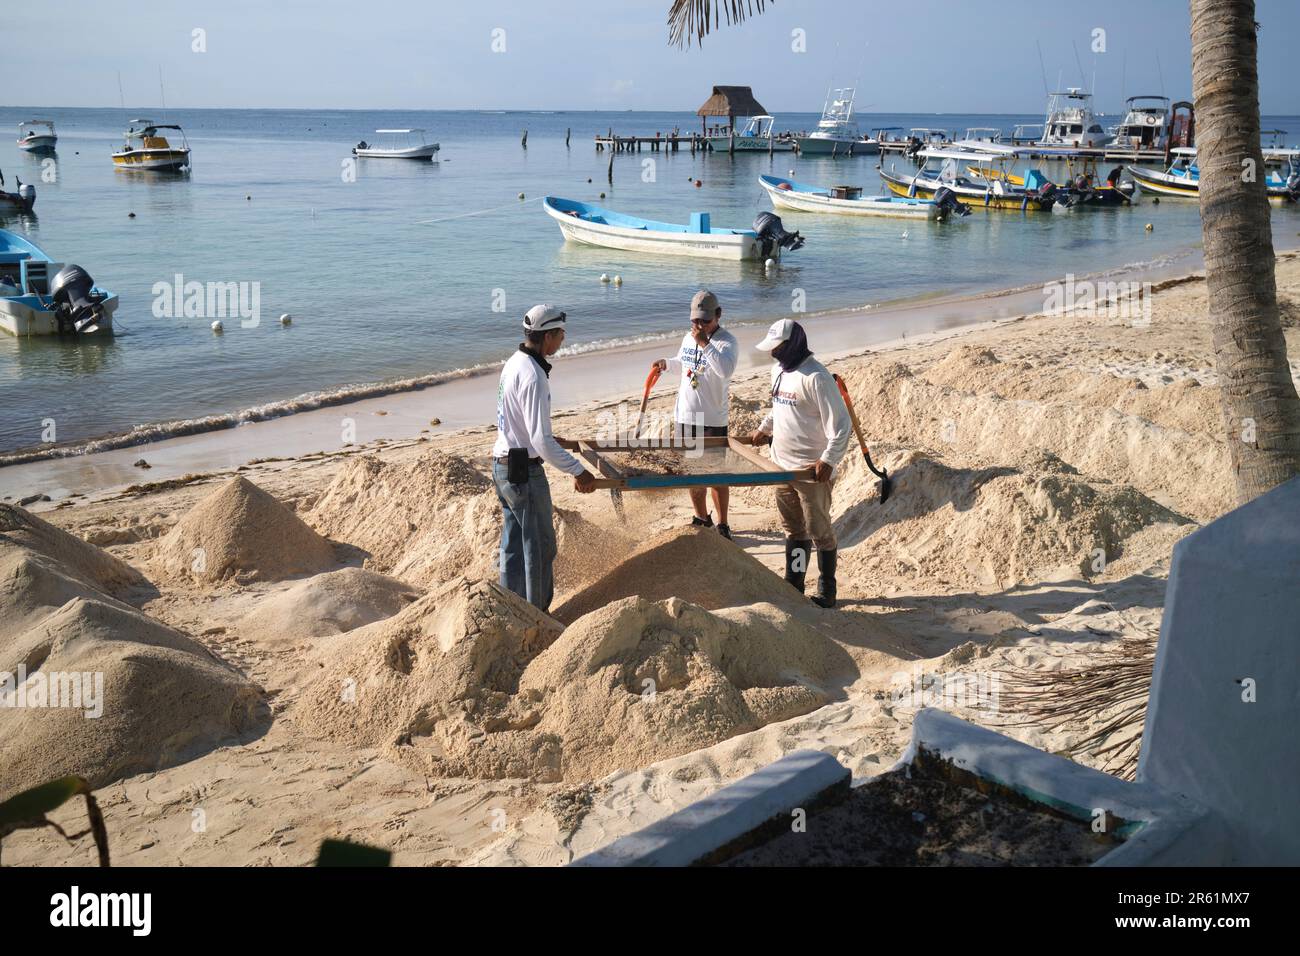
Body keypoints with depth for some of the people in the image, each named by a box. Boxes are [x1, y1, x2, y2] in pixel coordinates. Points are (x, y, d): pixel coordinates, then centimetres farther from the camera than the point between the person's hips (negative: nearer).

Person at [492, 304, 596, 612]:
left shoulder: (513, 362, 7)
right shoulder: (533, 376, -23)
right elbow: (542, 441, -27)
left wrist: (549, 442, 31)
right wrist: (578, 471, -22)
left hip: (502, 463, 10)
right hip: (525, 471, -10)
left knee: (514, 542, 18)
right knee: (540, 546, 4)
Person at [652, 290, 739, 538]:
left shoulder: (727, 342, -14)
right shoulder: (689, 338, 9)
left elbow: (726, 371, -32)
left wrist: (705, 344, -35)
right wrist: (666, 363, 4)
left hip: (713, 420, -7)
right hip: (685, 417, 7)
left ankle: (722, 525, 10)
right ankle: (702, 518, 32)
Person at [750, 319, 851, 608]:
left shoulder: (816, 377, -19)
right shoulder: (779, 370, 9)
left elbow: (841, 424, -21)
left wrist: (828, 460, -27)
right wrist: (764, 429, 28)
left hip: (812, 472, -8)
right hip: (783, 467, 8)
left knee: (819, 533, 3)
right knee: (793, 530, 17)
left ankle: (827, 593, 14)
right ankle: (793, 586, 28)